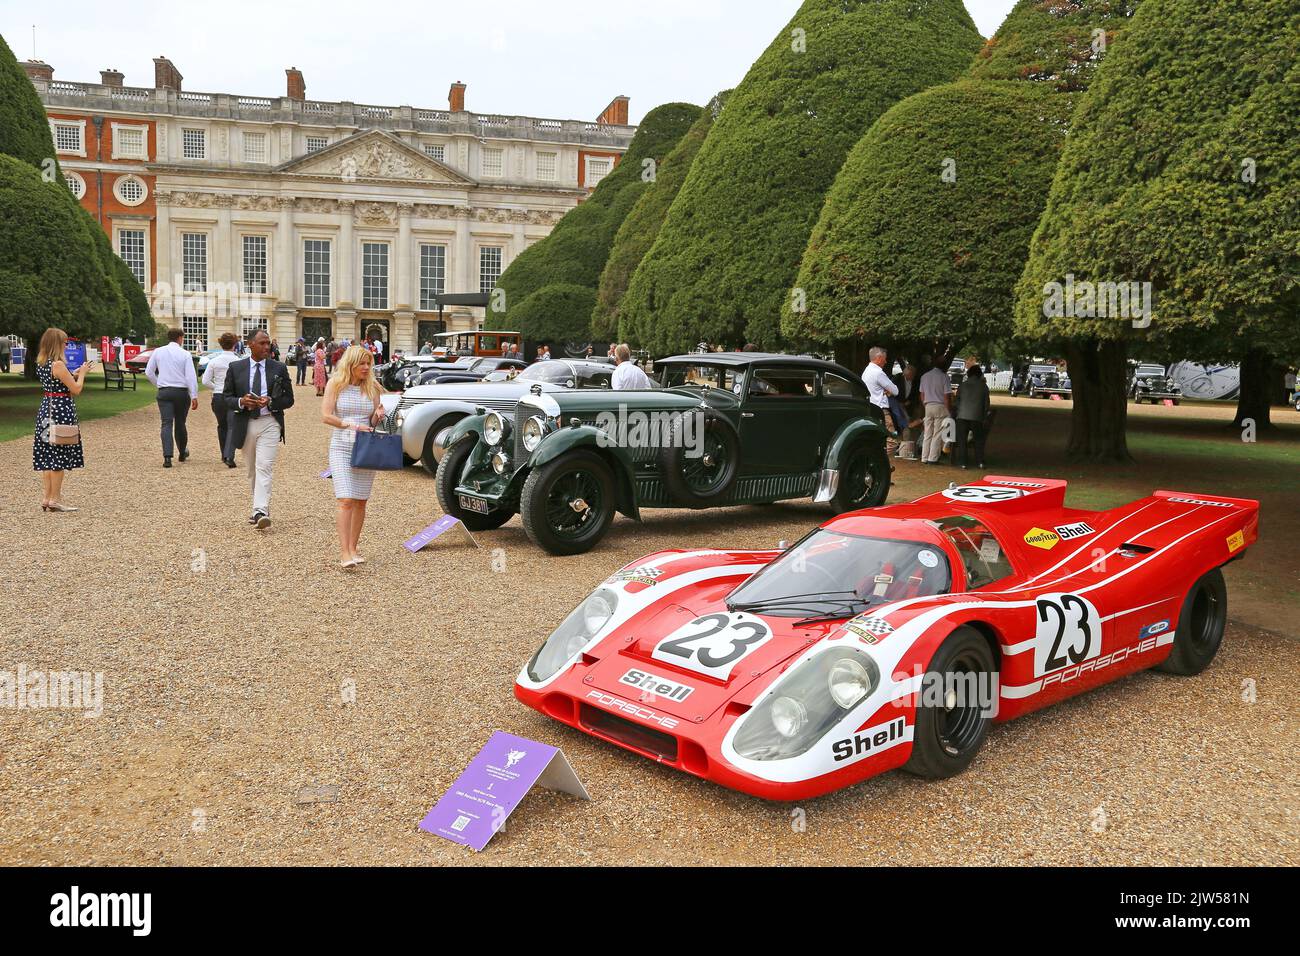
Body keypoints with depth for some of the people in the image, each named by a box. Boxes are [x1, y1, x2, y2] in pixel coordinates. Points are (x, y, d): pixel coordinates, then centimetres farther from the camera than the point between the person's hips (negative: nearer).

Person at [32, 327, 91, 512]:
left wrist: (74, 374, 16)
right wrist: (82, 373, 1)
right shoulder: (58, 365, -17)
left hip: (46, 409, 9)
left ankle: (46, 498, 15)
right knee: (59, 456, -2)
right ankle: (55, 500, 2)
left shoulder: (41, 364, 10)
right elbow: (76, 390, -14)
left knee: (47, 455, 11)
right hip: (61, 411, -9)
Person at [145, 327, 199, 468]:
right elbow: (191, 376, -10)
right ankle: (182, 453, 30)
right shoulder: (185, 354, -4)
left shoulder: (158, 352, 5)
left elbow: (149, 372, 8)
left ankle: (167, 457, -17)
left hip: (164, 392, 1)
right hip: (181, 392, -1)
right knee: (180, 423, 13)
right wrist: (194, 396, -11)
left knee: (167, 424, -4)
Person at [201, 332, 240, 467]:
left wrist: (216, 387, 13)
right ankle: (229, 456, -20)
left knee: (222, 426, 19)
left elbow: (206, 381, -1)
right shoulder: (238, 361, -9)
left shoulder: (214, 361, -1)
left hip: (218, 397, 3)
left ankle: (224, 456, 29)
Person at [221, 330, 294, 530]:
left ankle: (260, 512, -23)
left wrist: (270, 402, -15)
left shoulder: (279, 369, 2)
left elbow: (288, 399, 4)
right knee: (251, 470, 12)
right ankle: (260, 508, 25)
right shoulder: (235, 368, 5)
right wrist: (241, 402, -15)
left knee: (264, 467, -16)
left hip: (269, 423, -3)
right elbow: (226, 396, 6)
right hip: (244, 424, 3)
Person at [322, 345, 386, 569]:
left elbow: (373, 423, 12)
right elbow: (325, 416, -7)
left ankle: (352, 549, 16)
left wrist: (378, 417, -11)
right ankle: (344, 553, -15)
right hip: (341, 447, -3)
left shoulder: (372, 387, 7)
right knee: (346, 500, -13)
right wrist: (351, 425, -17)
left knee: (361, 501, 6)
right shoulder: (336, 384, -1)